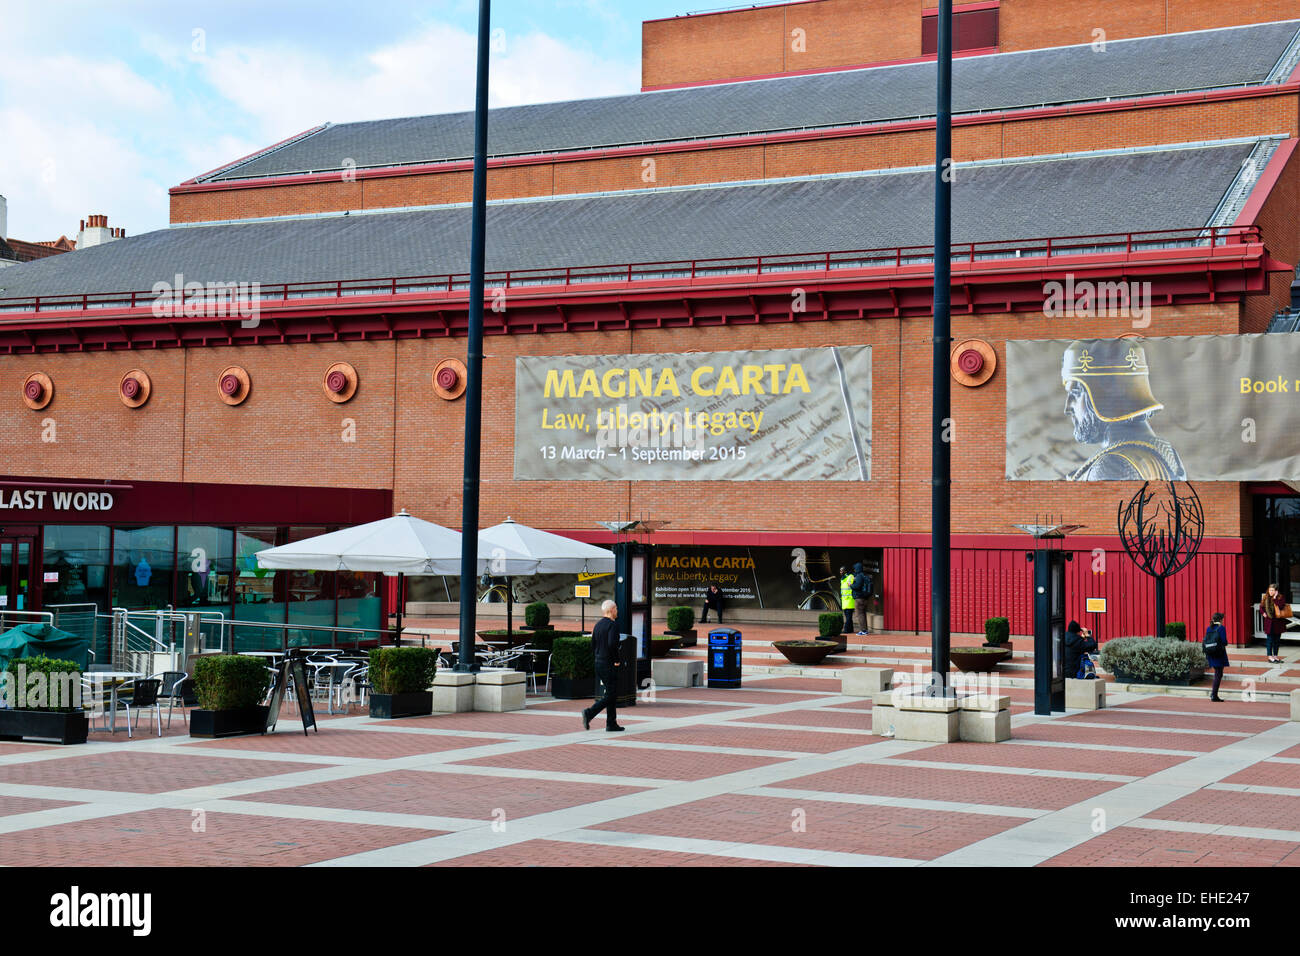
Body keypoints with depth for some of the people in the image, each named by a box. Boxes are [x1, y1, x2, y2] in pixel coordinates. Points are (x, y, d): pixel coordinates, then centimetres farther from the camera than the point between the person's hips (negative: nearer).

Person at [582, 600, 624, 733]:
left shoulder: (598, 625, 12)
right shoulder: (612, 625, -14)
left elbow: (593, 646, 15)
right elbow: (612, 644, -27)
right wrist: (616, 661, -16)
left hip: (598, 663, 9)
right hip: (609, 665, -9)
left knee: (612, 694, 14)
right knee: (610, 695, -4)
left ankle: (611, 724, 14)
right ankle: (589, 713, -17)